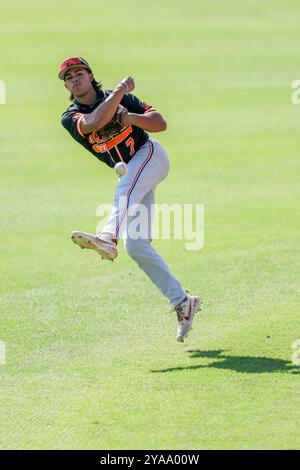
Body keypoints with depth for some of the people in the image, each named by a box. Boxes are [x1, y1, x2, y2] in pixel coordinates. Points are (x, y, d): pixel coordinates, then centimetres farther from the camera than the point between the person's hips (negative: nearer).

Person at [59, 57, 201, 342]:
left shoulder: (122, 98, 1)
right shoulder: (70, 118, 1)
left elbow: (161, 123, -3)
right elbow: (95, 122, -22)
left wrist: (132, 117, -21)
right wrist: (121, 89, -14)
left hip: (150, 156, -4)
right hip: (129, 174, 4)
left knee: (125, 188, -38)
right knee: (135, 246, -7)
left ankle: (108, 237, -67)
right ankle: (182, 302, -1)